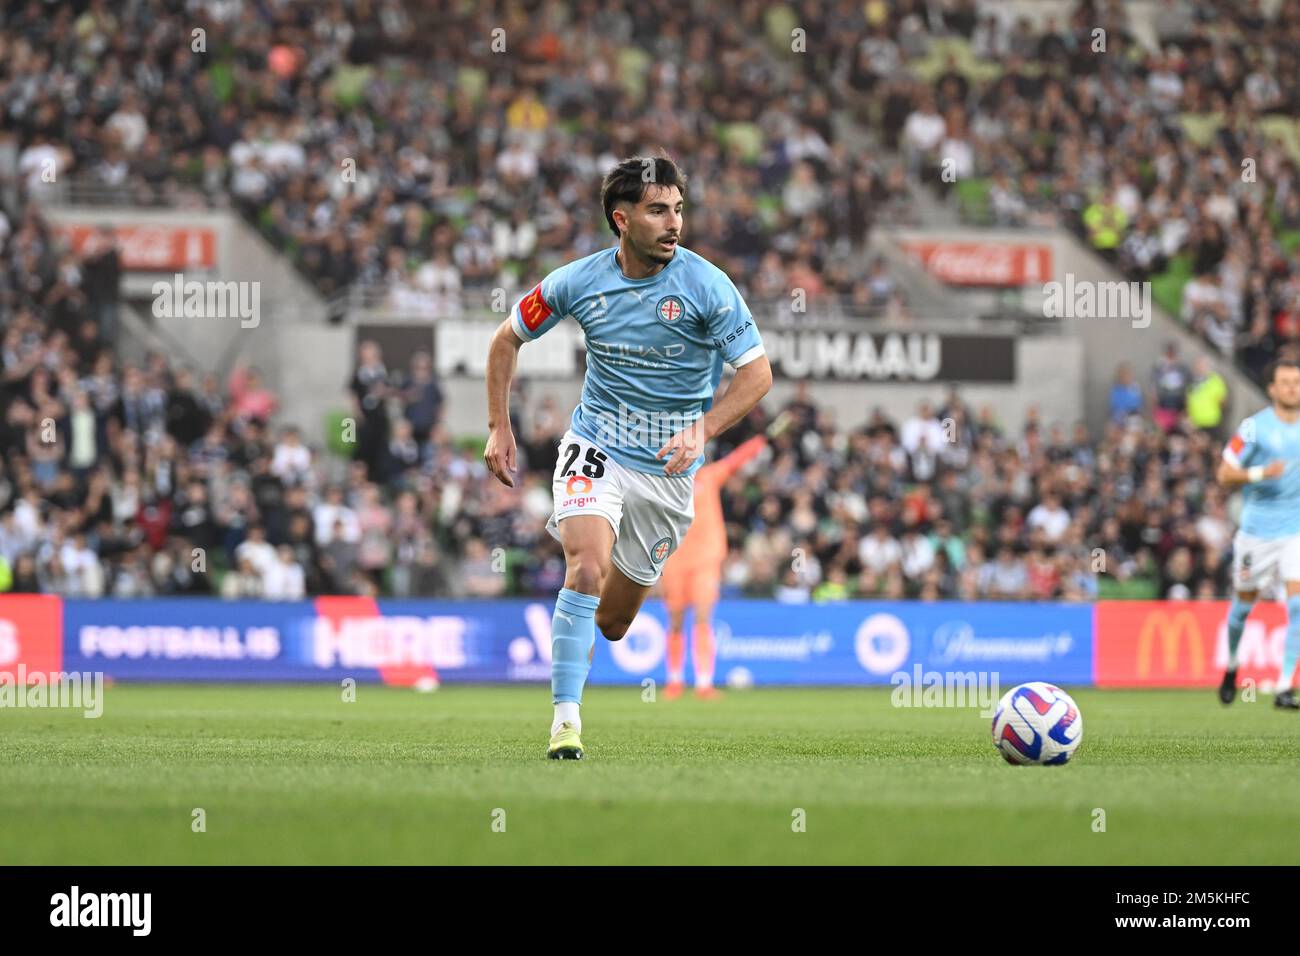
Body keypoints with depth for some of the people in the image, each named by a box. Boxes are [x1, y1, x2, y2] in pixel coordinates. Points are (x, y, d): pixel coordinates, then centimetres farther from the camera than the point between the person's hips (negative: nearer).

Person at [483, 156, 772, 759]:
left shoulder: (706, 285, -14)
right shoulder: (579, 281, -8)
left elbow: (757, 373, -12)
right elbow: (508, 338, 9)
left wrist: (703, 429, -27)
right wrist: (498, 428, 3)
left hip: (668, 467, 1)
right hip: (596, 448, -1)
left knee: (612, 623, 9)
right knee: (587, 570, -27)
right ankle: (565, 720, -22)